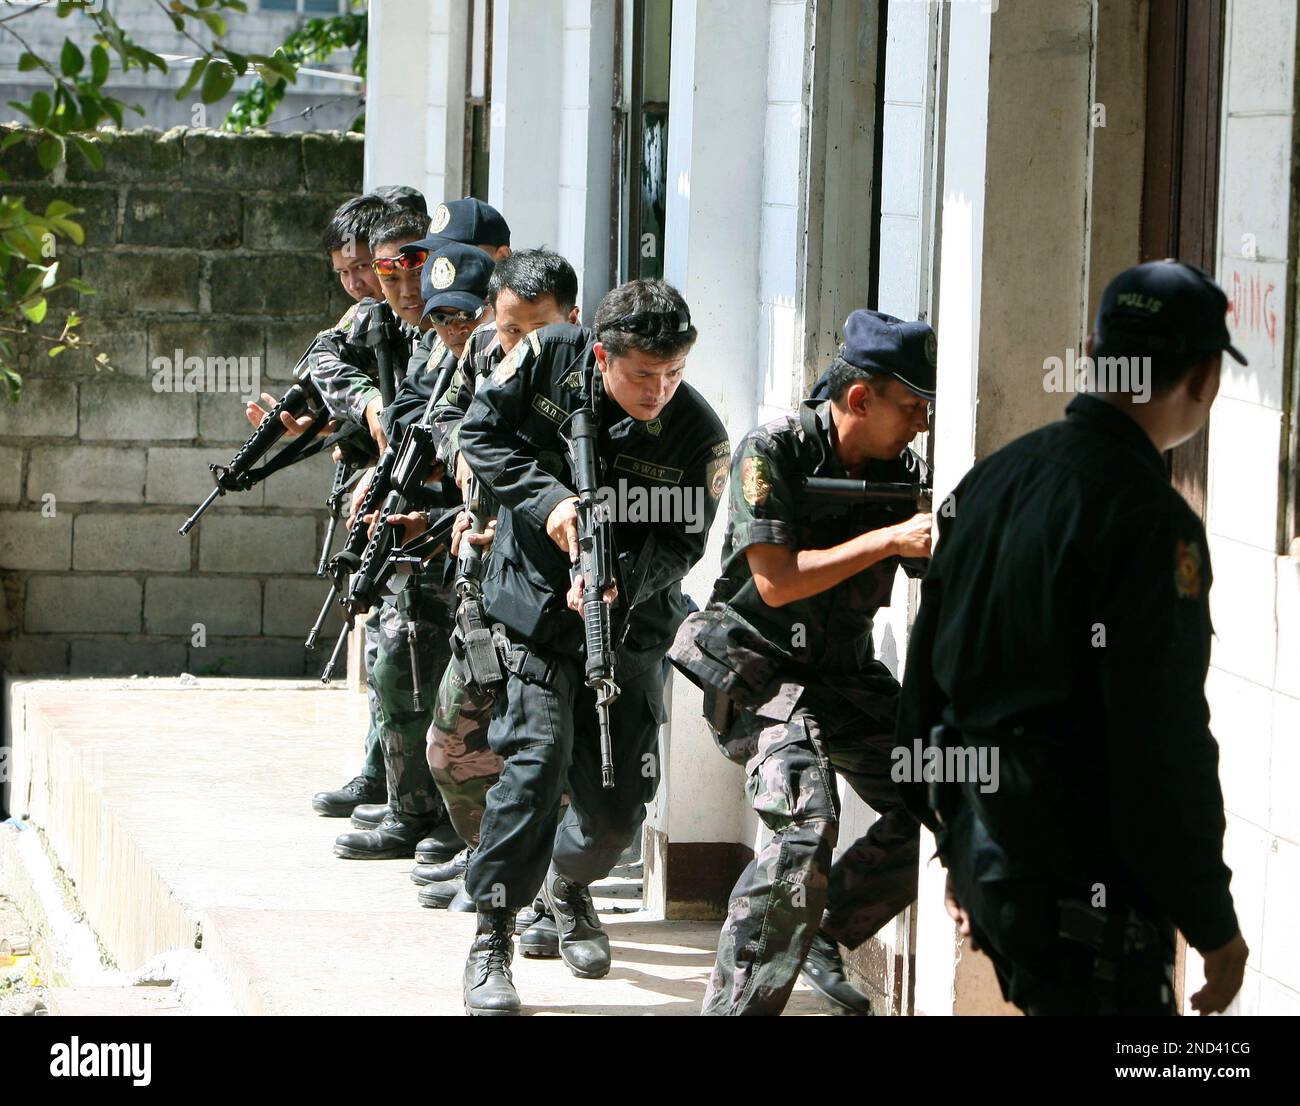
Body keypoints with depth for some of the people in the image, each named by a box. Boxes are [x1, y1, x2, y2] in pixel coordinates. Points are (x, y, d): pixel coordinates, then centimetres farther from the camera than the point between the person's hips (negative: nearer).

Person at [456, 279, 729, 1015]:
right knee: (539, 759, -17)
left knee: (621, 797, 3)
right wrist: (546, 496, -18)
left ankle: (571, 883, 37)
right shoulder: (551, 358, -10)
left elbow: (680, 545, -11)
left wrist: (620, 582, -30)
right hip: (538, 604, -2)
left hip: (630, 627, 2)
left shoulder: (700, 435, -11)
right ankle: (492, 940, -9)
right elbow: (483, 431, -2)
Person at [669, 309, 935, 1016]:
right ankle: (735, 1003, -19)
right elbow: (777, 581, -21)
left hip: (846, 672, 7)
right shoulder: (773, 453, -14)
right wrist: (891, 539, -23)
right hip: (760, 665, -7)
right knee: (807, 824, -26)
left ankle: (823, 933, 18)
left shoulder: (904, 471, 3)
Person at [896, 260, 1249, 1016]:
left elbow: (929, 675, 17)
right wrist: (1215, 924, -12)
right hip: (1085, 889, -9)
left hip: (986, 857, 9)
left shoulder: (991, 480, 9)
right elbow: (1164, 748, -20)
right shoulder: (1149, 520, -17)